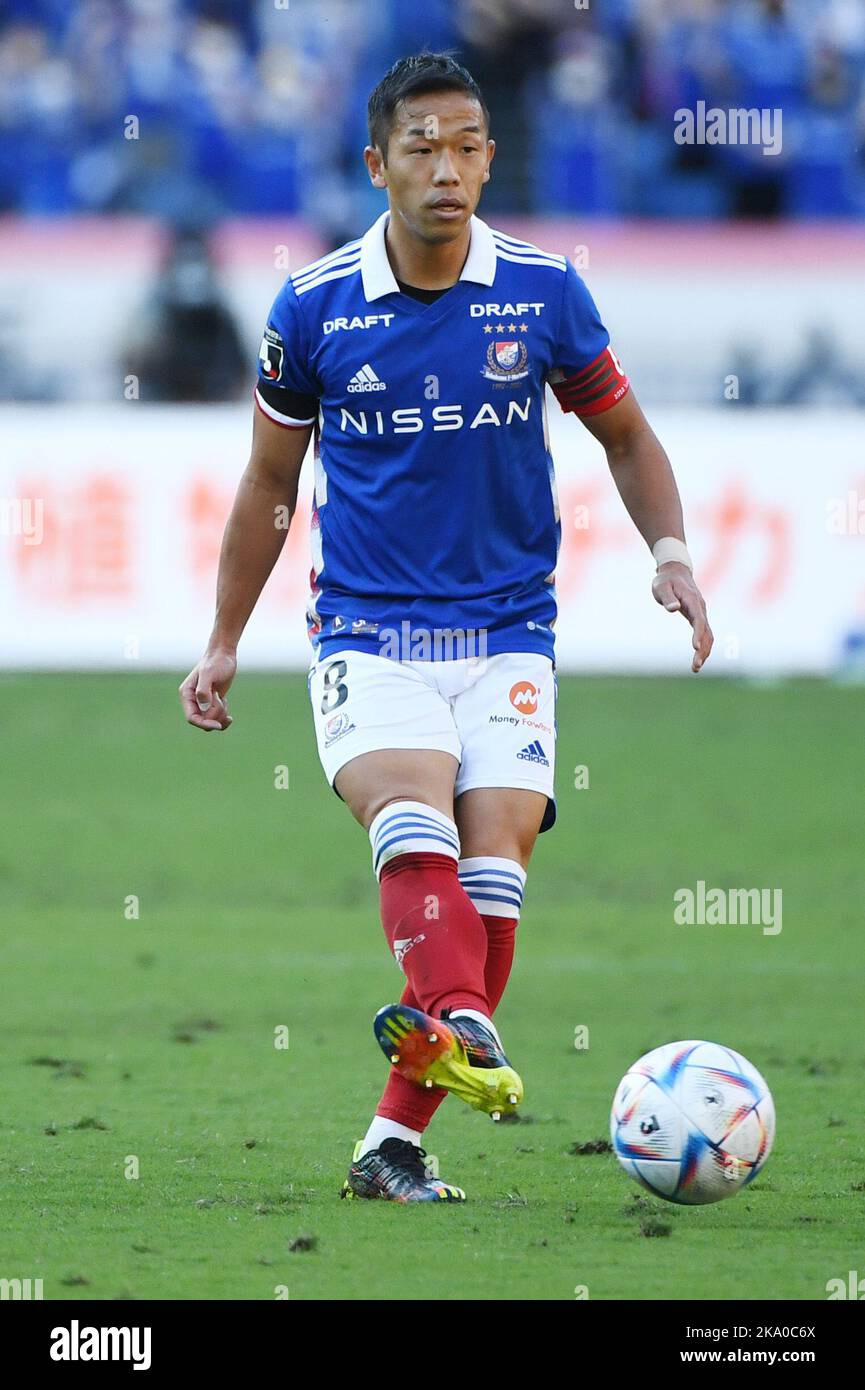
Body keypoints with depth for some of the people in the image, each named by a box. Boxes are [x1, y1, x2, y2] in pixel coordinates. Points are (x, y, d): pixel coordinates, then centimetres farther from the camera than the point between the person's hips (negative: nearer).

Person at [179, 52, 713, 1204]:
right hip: (366, 637, -2)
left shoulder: (543, 292, -1)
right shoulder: (314, 308, -2)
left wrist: (669, 552, -2)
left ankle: (396, 1141, -4)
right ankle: (460, 1030, -51)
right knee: (415, 823, -29)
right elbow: (270, 481, 12)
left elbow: (624, 434, 14)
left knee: (492, 879, -11)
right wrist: (224, 645, 14)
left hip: (508, 633, 2)